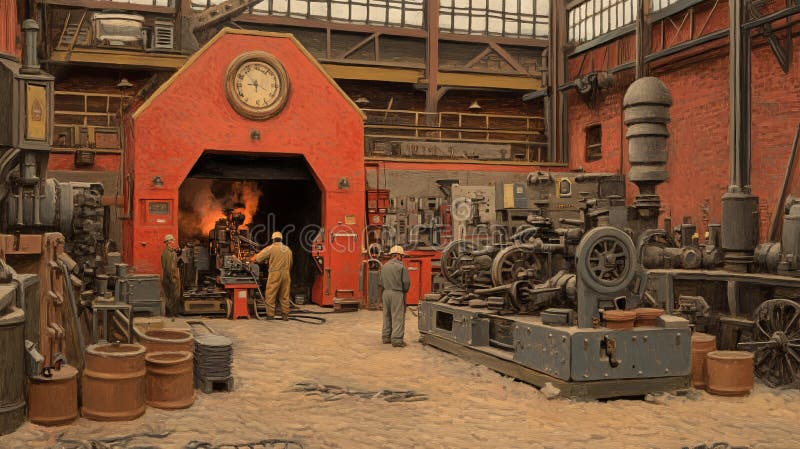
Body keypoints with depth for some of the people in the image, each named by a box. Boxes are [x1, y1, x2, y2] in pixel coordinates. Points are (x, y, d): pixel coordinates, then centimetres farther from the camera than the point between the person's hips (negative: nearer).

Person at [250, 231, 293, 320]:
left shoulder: (270, 248, -5)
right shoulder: (288, 249, 11)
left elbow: (257, 258, -3)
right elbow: (290, 264, 18)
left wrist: (251, 259, 16)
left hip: (275, 273, -5)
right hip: (286, 273, 5)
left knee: (270, 294, 3)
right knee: (285, 295, 10)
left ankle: (270, 314, 3)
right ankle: (285, 315, 12)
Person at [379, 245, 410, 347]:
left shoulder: (384, 266, 7)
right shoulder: (401, 266, -11)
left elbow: (380, 282, 8)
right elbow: (406, 282, -11)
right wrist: (405, 290, 7)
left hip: (386, 293, 6)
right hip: (397, 293, -6)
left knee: (387, 316, 15)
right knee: (398, 317, -2)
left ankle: (386, 337, 22)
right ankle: (396, 340, -3)